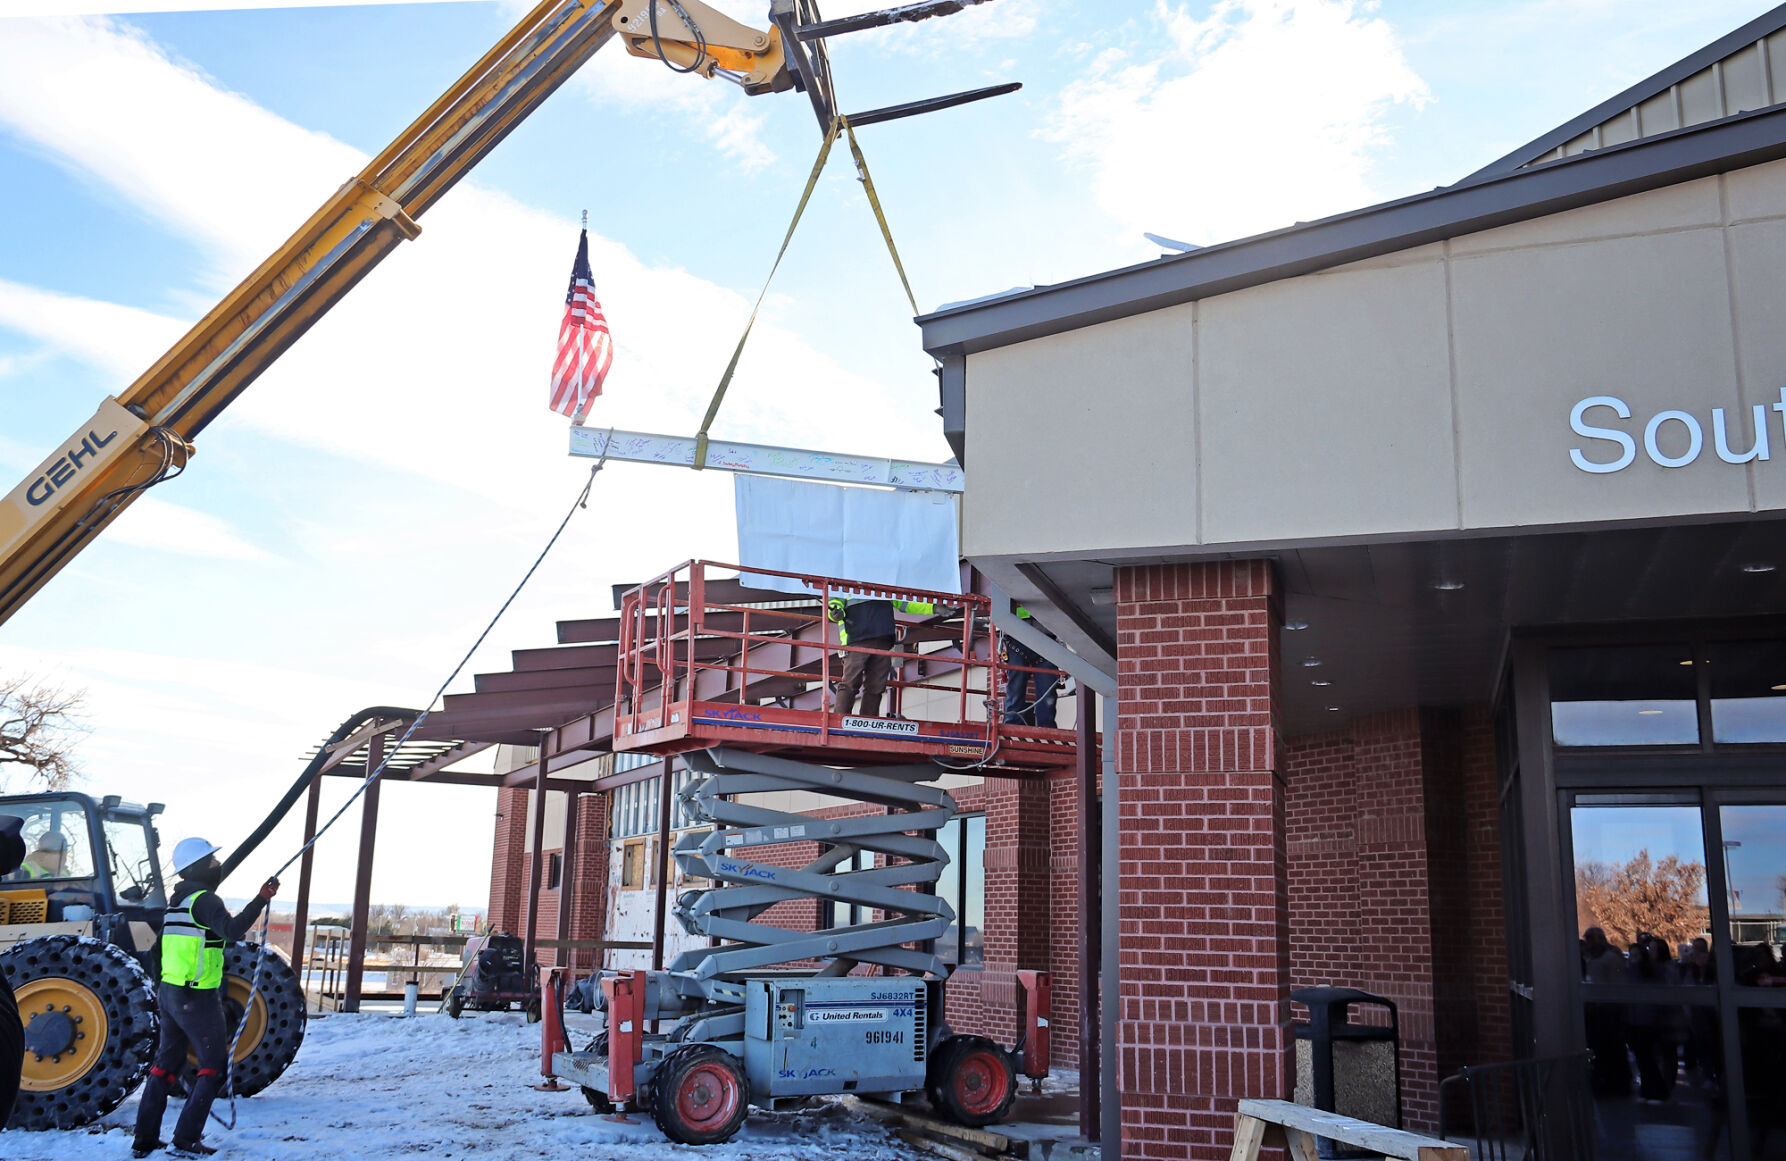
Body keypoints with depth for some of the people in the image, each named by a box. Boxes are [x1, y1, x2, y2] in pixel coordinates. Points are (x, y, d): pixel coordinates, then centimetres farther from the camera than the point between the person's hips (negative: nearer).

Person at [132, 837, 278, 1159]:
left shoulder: (177, 901, 15)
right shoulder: (204, 899, -15)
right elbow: (232, 930, -32)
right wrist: (261, 899, -32)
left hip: (169, 991, 9)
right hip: (197, 997, -9)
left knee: (165, 1063, 16)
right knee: (213, 1066, 1)